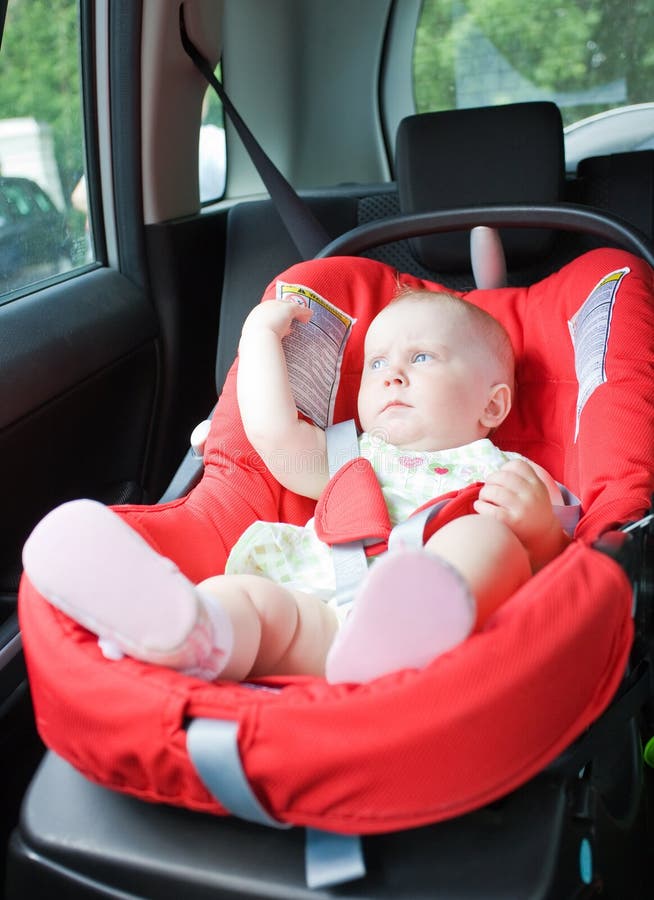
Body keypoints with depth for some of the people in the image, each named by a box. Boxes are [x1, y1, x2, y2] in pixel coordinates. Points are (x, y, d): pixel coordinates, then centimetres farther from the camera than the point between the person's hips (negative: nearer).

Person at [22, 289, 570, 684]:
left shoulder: (509, 476, 25)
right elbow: (273, 432, 18)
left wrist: (539, 526, -8)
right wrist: (261, 332, 30)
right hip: (318, 620, 2)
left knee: (487, 537, -27)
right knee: (246, 594, -24)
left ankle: (408, 635, -56)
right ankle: (178, 628, -58)